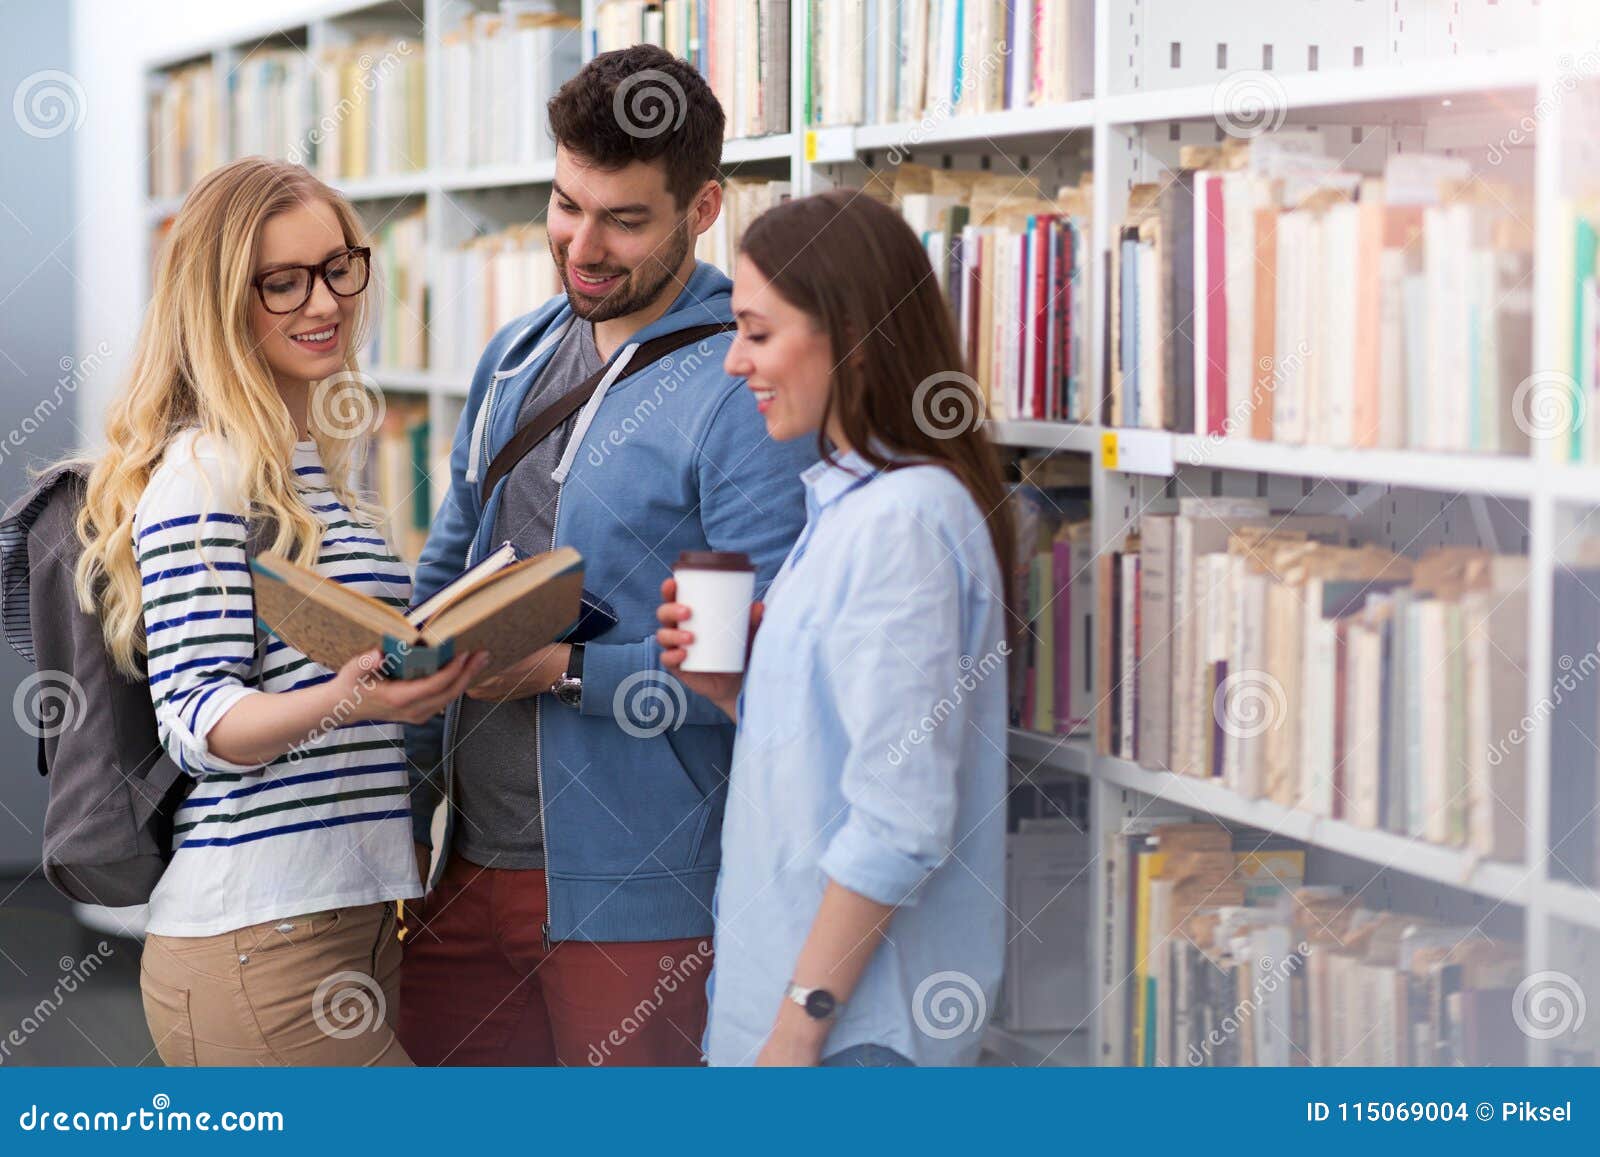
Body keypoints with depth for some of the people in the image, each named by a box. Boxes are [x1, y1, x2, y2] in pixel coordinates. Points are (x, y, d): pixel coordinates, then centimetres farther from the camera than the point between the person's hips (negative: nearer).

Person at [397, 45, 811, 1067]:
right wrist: (409, 791, 12)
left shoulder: (742, 396, -13)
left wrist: (570, 668, -21)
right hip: (470, 864, 7)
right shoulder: (517, 357, 12)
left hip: (633, 897, -7)